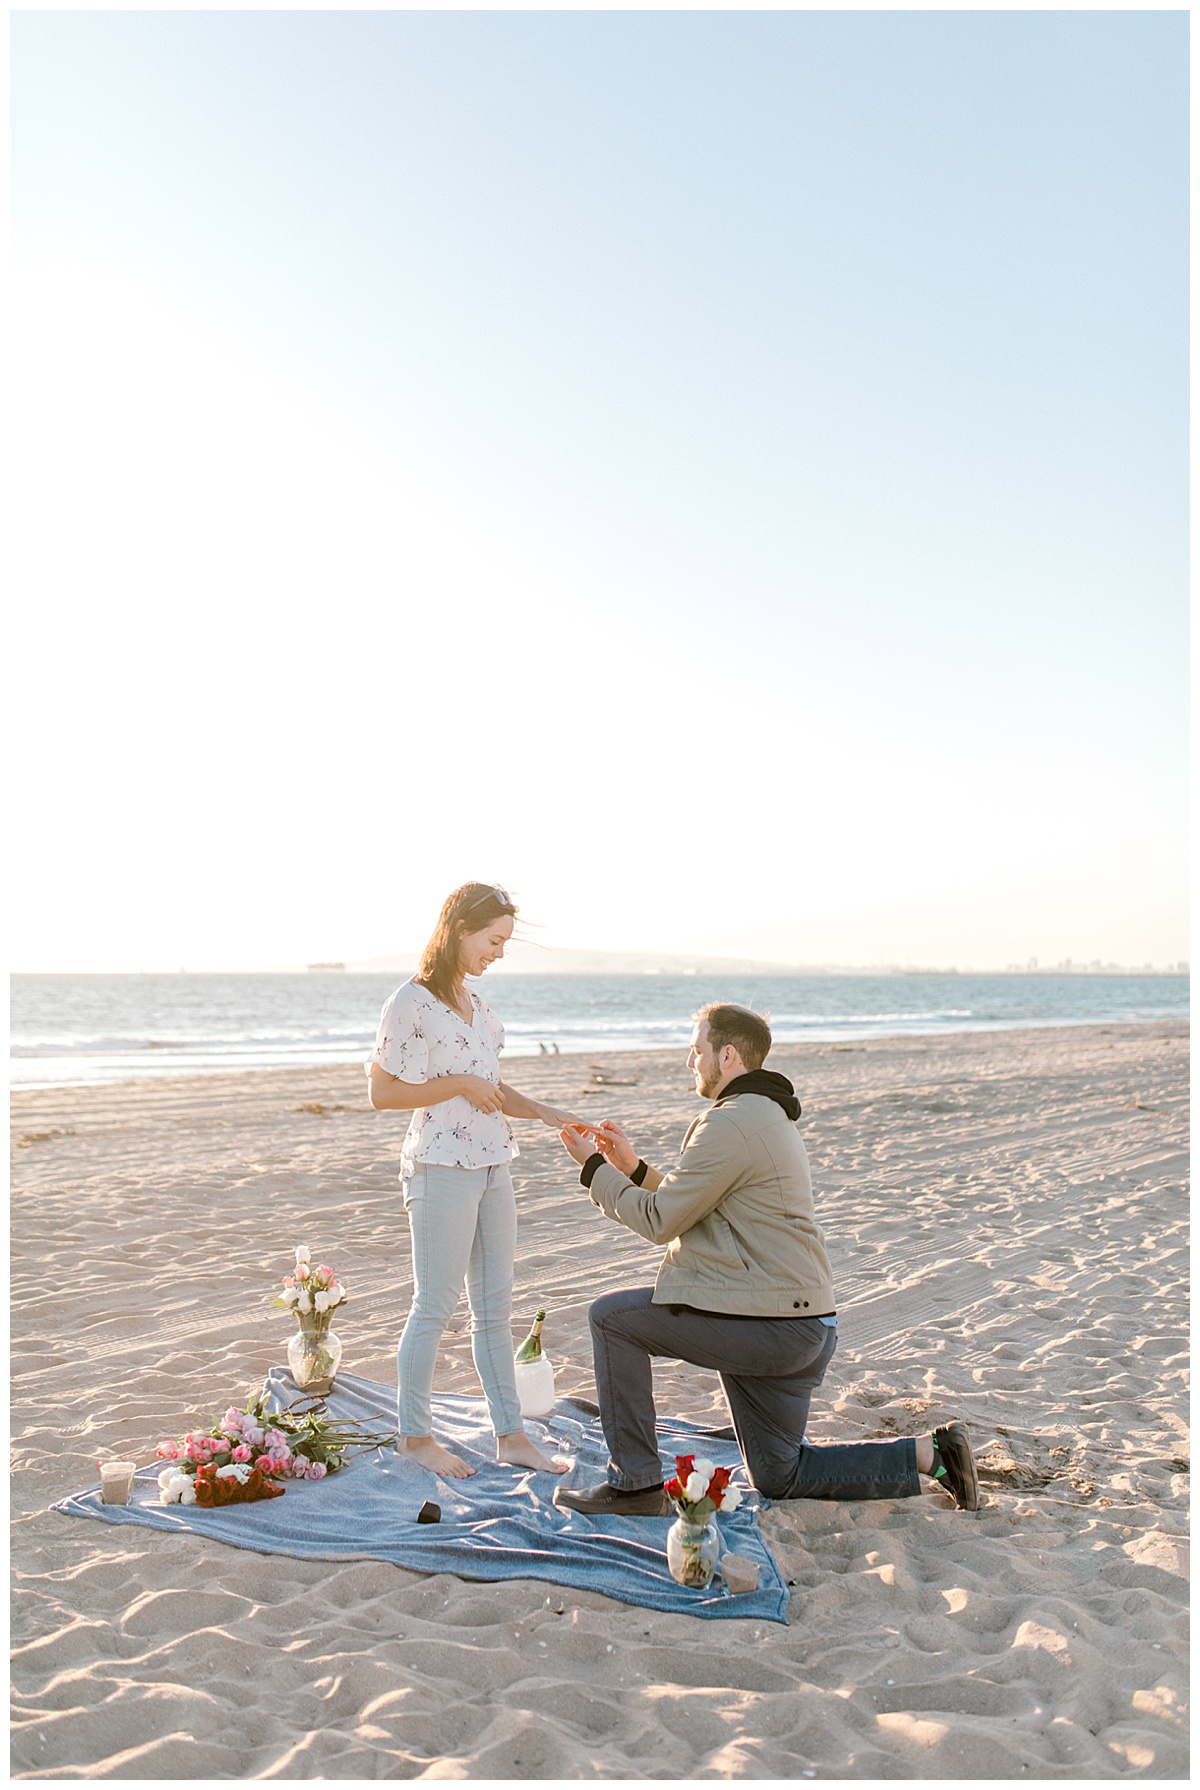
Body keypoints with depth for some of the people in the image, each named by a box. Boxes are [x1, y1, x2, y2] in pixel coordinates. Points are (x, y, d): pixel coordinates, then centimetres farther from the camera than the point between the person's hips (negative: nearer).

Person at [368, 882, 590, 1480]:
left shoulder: (475, 1003, 12)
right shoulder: (411, 1002, -12)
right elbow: (383, 1093, -13)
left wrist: (541, 1111, 6)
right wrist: (461, 1084, -15)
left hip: (492, 1167, 8)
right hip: (441, 1168, -8)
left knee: (495, 1308, 12)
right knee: (434, 1306, 3)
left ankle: (510, 1435, 20)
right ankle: (415, 1435, 18)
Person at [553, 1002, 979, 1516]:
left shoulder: (731, 1123, -17)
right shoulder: (769, 1115, 17)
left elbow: (659, 1221, -14)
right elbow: (691, 1209, 20)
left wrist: (594, 1168, -3)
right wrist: (633, 1167, 16)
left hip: (770, 1327, -10)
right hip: (803, 1328, 10)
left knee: (612, 1316, -4)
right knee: (779, 1476, 20)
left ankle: (635, 1484, 2)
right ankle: (929, 1453, 16)